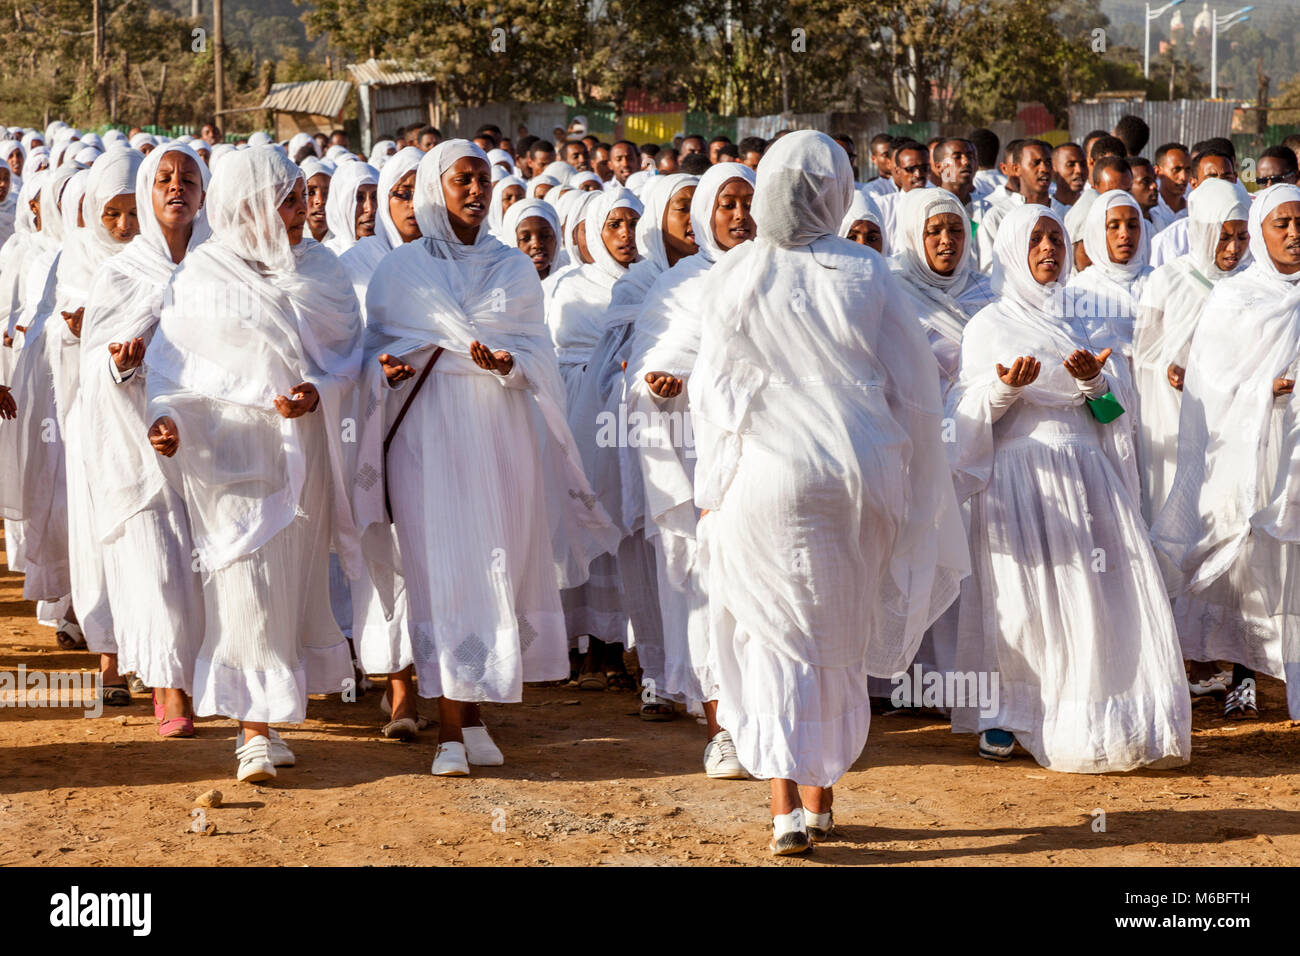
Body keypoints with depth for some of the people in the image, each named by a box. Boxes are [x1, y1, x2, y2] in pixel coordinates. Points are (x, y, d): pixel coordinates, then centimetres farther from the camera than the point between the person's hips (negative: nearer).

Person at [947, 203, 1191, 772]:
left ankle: (1094, 720, -5)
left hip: (1088, 473, 3)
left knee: (1101, 591, -9)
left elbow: (1120, 405, 10)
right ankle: (1005, 717, 2)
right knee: (1020, 596, -7)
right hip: (1019, 472, -3)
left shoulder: (1085, 326, 16)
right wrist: (1006, 386, -18)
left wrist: (1095, 381, -11)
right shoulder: (988, 326, 8)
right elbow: (969, 411, 2)